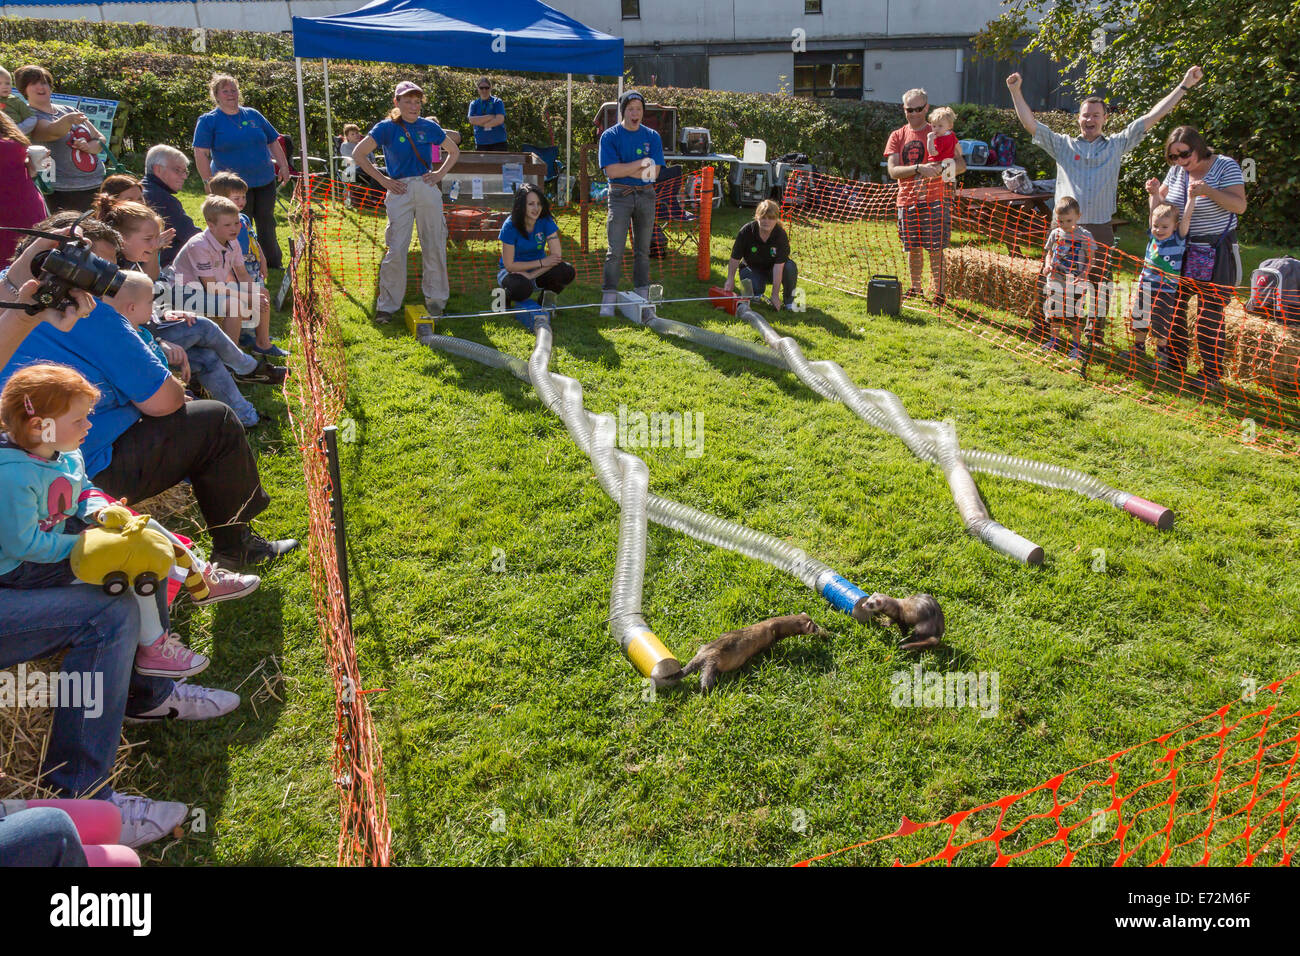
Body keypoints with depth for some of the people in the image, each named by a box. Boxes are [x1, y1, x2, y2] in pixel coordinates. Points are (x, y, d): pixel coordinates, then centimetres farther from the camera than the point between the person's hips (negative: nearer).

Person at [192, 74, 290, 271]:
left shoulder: (253, 115, 9)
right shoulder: (208, 120, -3)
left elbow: (273, 143, 16)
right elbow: (200, 154, -8)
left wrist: (284, 167, 9)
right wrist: (209, 181, -15)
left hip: (264, 181, 4)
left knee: (267, 224, 11)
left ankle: (274, 263, 22)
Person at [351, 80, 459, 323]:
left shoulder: (429, 127, 9)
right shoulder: (387, 127, 0)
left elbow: (454, 151, 22)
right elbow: (358, 154, -2)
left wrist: (440, 173, 7)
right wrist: (382, 180, -4)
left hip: (427, 189, 3)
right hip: (400, 192, -3)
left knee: (434, 244, 5)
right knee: (396, 248, -6)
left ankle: (435, 297, 20)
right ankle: (387, 305, 3)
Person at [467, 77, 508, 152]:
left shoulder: (497, 102, 2)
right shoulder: (474, 104, 10)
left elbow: (500, 120, -12)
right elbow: (472, 120, -7)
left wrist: (483, 124, -7)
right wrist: (490, 116, -12)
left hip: (498, 142, -3)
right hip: (481, 143, 3)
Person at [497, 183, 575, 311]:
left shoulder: (545, 221, -13)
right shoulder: (510, 226, -21)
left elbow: (557, 256, -18)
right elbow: (509, 265, -20)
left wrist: (531, 275, -27)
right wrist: (541, 262, -22)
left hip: (538, 271, 3)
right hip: (512, 272, -3)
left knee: (568, 272, -26)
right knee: (523, 288, -39)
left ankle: (548, 298, 4)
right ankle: (505, 297, -2)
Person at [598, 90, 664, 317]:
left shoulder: (652, 136, 7)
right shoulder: (609, 136, 0)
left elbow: (654, 172, -3)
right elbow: (611, 171, -12)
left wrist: (624, 169, -11)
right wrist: (642, 163, -10)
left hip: (646, 196, 3)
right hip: (619, 196, -3)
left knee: (643, 249, 8)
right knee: (615, 250, -8)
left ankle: (642, 295, 15)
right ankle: (609, 298, -7)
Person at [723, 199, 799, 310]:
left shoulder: (781, 235, -24)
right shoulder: (746, 231, -20)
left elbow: (778, 266, -30)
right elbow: (735, 258, -10)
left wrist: (775, 295, -34)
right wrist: (730, 280, -12)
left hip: (772, 270, 1)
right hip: (752, 269, -1)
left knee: (790, 267, -31)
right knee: (755, 289, -33)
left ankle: (789, 300, -7)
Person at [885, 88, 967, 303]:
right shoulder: (897, 136, 9)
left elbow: (961, 164, -2)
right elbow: (893, 171, -5)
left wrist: (942, 168, -23)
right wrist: (919, 168, -21)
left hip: (935, 199, -3)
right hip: (907, 201, 3)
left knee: (935, 249, -6)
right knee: (913, 249, 11)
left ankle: (939, 292, 0)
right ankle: (915, 289, 27)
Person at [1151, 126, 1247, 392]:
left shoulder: (1225, 166, -10)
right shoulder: (1177, 170, 4)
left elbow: (1240, 205, -17)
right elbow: (1161, 201, 15)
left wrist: (1208, 191, -31)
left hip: (1215, 254, -6)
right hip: (1180, 250, 6)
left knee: (1210, 315, -4)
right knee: (1174, 306, 11)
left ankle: (1212, 375, 4)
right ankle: (1175, 361, 26)